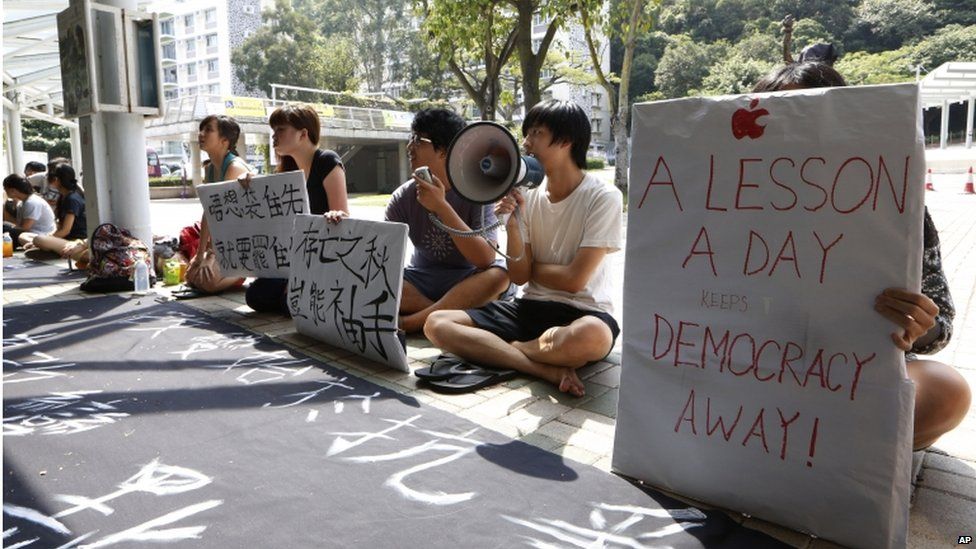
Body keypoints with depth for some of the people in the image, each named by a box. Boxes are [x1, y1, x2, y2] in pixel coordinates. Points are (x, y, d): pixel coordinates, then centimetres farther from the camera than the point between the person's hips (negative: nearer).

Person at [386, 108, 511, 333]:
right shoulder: (404, 196, -4)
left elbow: (486, 259, -26)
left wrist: (441, 207, -31)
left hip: (465, 282, -2)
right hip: (420, 280, 3)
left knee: (500, 274, -35)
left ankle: (405, 323, -29)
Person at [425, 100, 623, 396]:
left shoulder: (603, 197, -9)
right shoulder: (528, 196, 6)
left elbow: (574, 280, -13)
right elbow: (518, 276, 1)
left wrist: (530, 267, 2)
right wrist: (513, 225, -14)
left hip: (582, 312, -5)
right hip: (531, 307, 5)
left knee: (592, 337, -42)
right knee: (436, 323, -13)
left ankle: (495, 351, -13)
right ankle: (549, 369, -23)